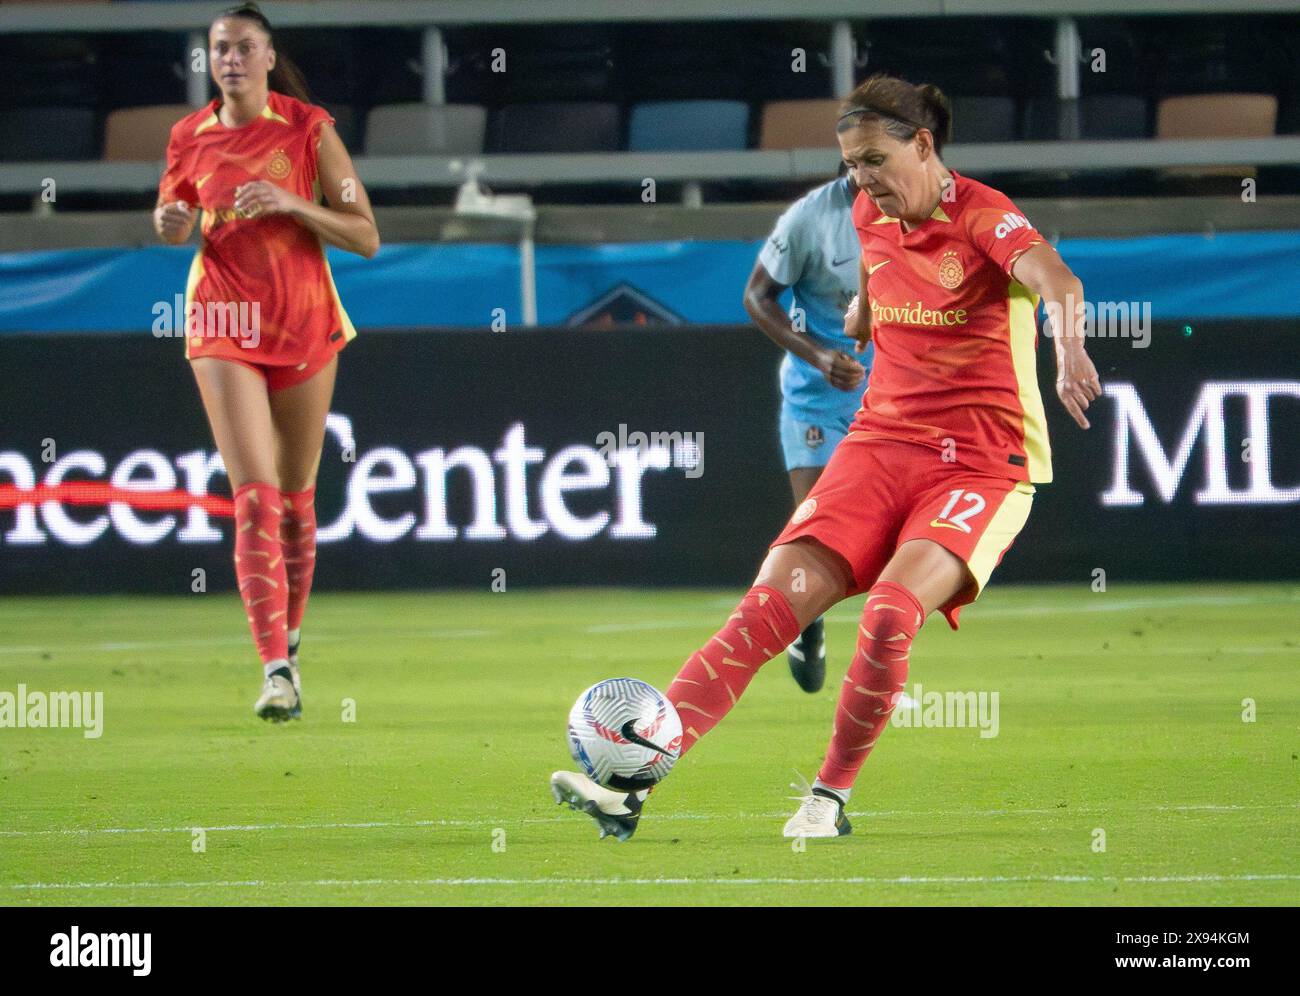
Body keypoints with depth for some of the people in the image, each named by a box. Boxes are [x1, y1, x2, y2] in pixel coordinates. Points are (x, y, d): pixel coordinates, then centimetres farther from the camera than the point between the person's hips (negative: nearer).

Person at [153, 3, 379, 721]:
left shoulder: (308, 128, -4)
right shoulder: (190, 137, 3)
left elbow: (365, 237, -5)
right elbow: (172, 223, 20)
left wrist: (290, 203, -19)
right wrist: (169, 222, -4)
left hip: (304, 324, 0)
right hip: (224, 325, 0)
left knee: (296, 499, 9)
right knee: (254, 499, -14)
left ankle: (290, 638, 31)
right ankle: (276, 670, -21)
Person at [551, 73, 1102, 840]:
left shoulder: (983, 217, -13)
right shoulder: (871, 219, 8)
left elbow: (1057, 281, -35)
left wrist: (1069, 349, -53)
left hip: (982, 464, -5)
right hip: (881, 442, 5)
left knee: (893, 609, -29)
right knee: (771, 605, -12)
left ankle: (831, 798, -10)